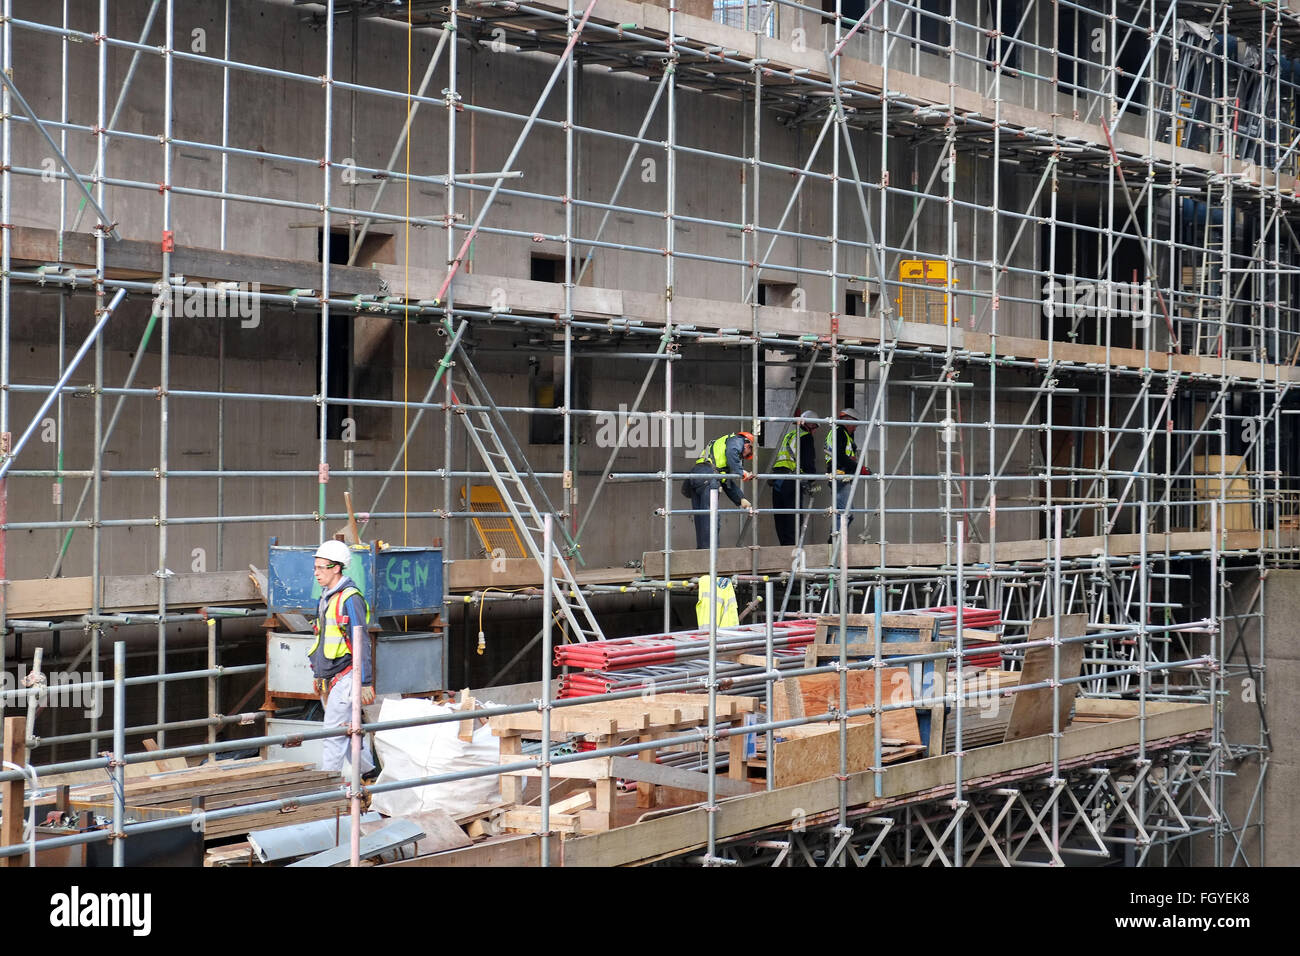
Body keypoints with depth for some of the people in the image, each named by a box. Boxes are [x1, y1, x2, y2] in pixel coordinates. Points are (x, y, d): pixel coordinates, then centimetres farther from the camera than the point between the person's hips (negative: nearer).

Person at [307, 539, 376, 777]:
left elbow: (360, 643, -17)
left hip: (344, 677, -9)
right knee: (348, 729, 16)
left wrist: (365, 683, -18)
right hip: (328, 678, 9)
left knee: (333, 733, -9)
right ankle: (367, 771, 28)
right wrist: (317, 675, 23)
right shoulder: (325, 598, 13)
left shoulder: (351, 599, -15)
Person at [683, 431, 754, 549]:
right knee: (711, 517, -11)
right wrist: (740, 472, -13)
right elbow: (731, 452, -12)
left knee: (701, 518, 9)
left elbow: (728, 484, 32)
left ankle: (701, 548, 10)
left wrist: (741, 499, 25)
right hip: (708, 475, -9)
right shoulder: (737, 440, 15)